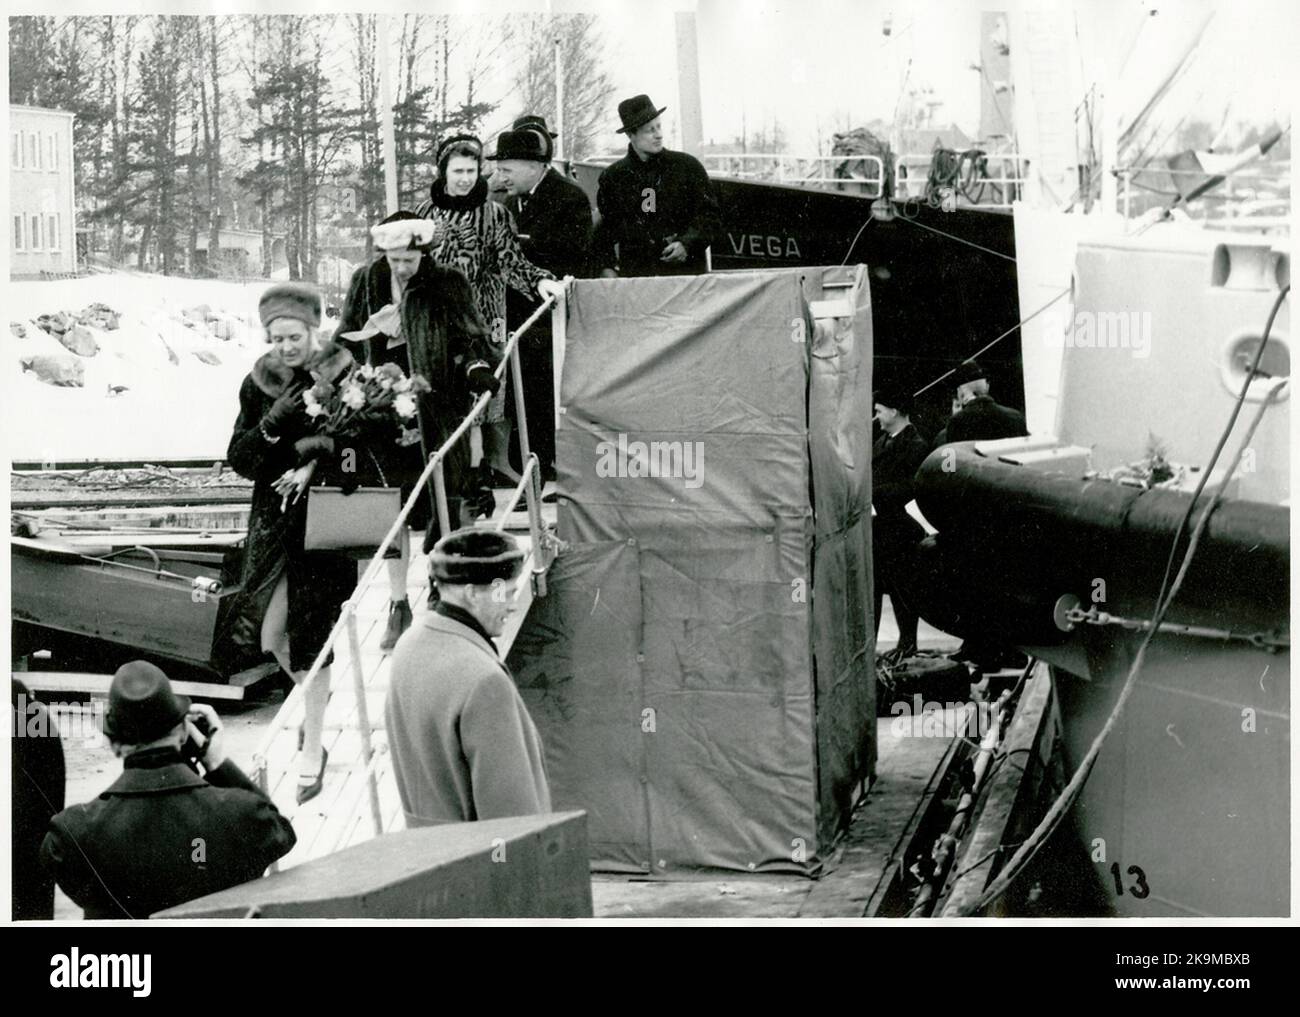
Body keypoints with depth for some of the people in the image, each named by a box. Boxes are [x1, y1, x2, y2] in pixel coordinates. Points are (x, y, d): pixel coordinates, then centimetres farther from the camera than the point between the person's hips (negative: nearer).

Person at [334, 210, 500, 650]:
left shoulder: (447, 285, -2)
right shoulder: (365, 283, 6)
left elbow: (470, 333, -6)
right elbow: (345, 339, 17)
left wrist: (477, 365, -25)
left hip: (436, 412, -2)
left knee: (440, 505, 1)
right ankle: (399, 605, 14)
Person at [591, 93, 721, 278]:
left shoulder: (687, 166, 7)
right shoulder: (611, 177, 9)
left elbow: (709, 215, 6)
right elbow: (603, 228, 13)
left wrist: (687, 244, -10)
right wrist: (606, 267, -1)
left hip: (686, 271, 0)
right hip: (634, 275, 0)